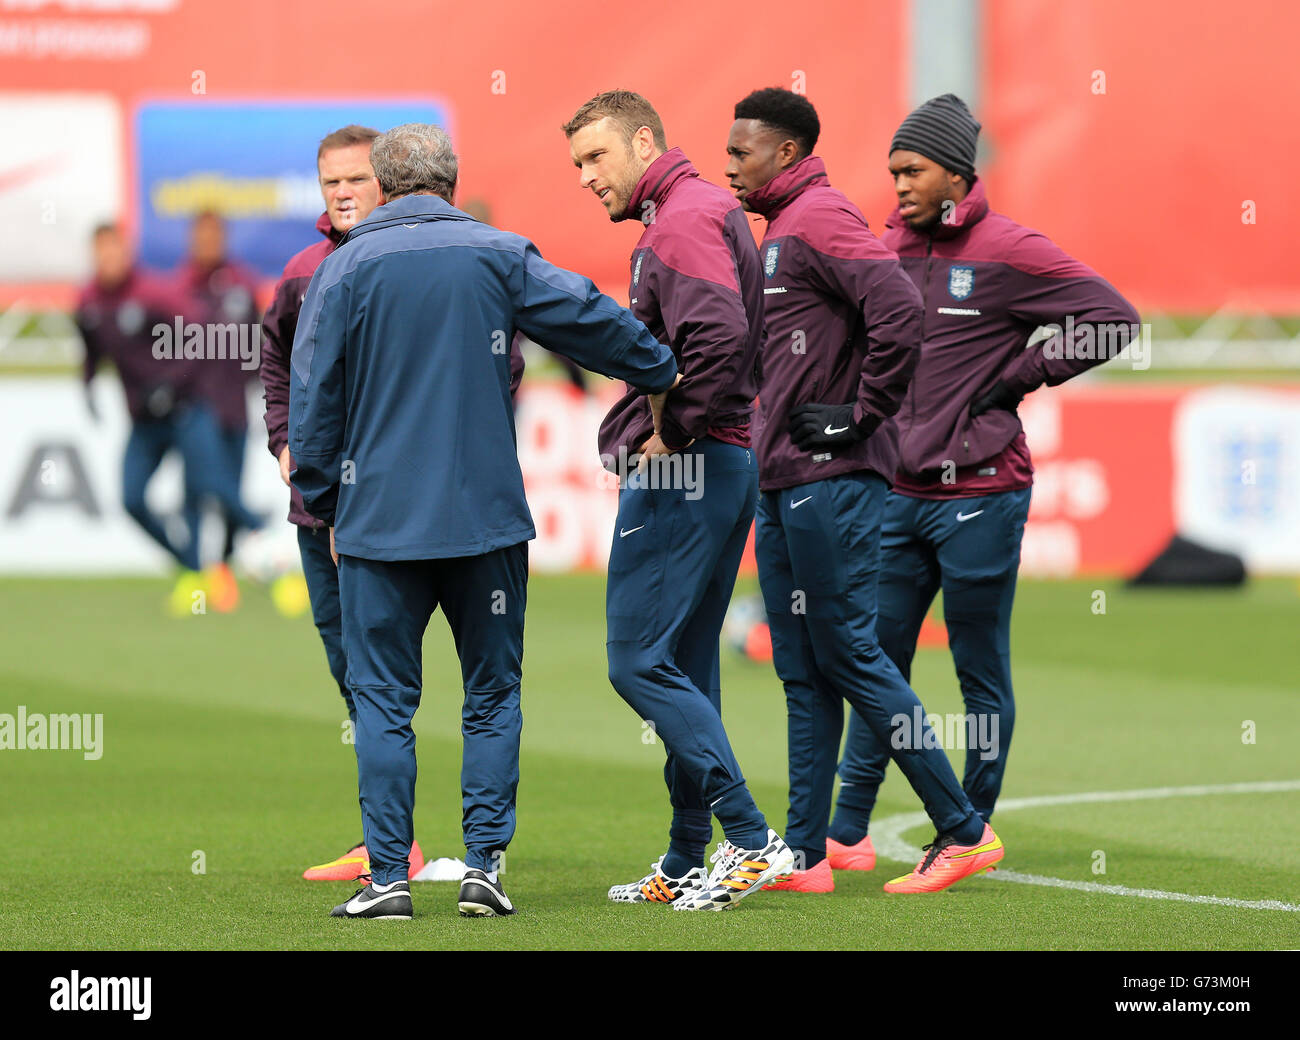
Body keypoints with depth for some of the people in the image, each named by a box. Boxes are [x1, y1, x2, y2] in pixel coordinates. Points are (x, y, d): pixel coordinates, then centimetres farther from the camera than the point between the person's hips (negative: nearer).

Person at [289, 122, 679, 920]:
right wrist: (666, 373, 24)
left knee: (384, 701, 4)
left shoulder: (346, 268, 0)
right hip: (486, 518, 1)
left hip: (377, 519, -1)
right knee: (492, 694, 10)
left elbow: (313, 397, 1)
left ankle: (389, 875, -1)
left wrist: (326, 507, 10)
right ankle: (486, 864, 3)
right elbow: (593, 320, 7)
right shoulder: (498, 257, 2)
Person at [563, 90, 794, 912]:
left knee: (640, 661, -9)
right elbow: (738, 337, 23)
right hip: (725, 466, 11)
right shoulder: (711, 210, 20)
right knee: (684, 665, 13)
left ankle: (751, 839, -12)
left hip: (682, 472, -11)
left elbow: (718, 335, -28)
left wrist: (672, 433, -18)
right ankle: (687, 865, 16)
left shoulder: (682, 220, -13)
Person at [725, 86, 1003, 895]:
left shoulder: (821, 218, -12)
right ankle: (804, 854, 11)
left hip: (830, 481, -10)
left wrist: (862, 415, -18)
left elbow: (901, 311, -25)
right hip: (784, 483, 10)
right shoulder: (779, 232, 18)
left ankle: (964, 831, -2)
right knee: (803, 670, 9)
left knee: (849, 655, -7)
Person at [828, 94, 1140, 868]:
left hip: (981, 495, -6)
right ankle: (849, 833, 14)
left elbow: (1113, 316, -11)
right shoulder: (889, 251, 10)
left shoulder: (1009, 252, -8)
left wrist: (1020, 377, -11)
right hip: (900, 493, 6)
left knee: (982, 673, 3)